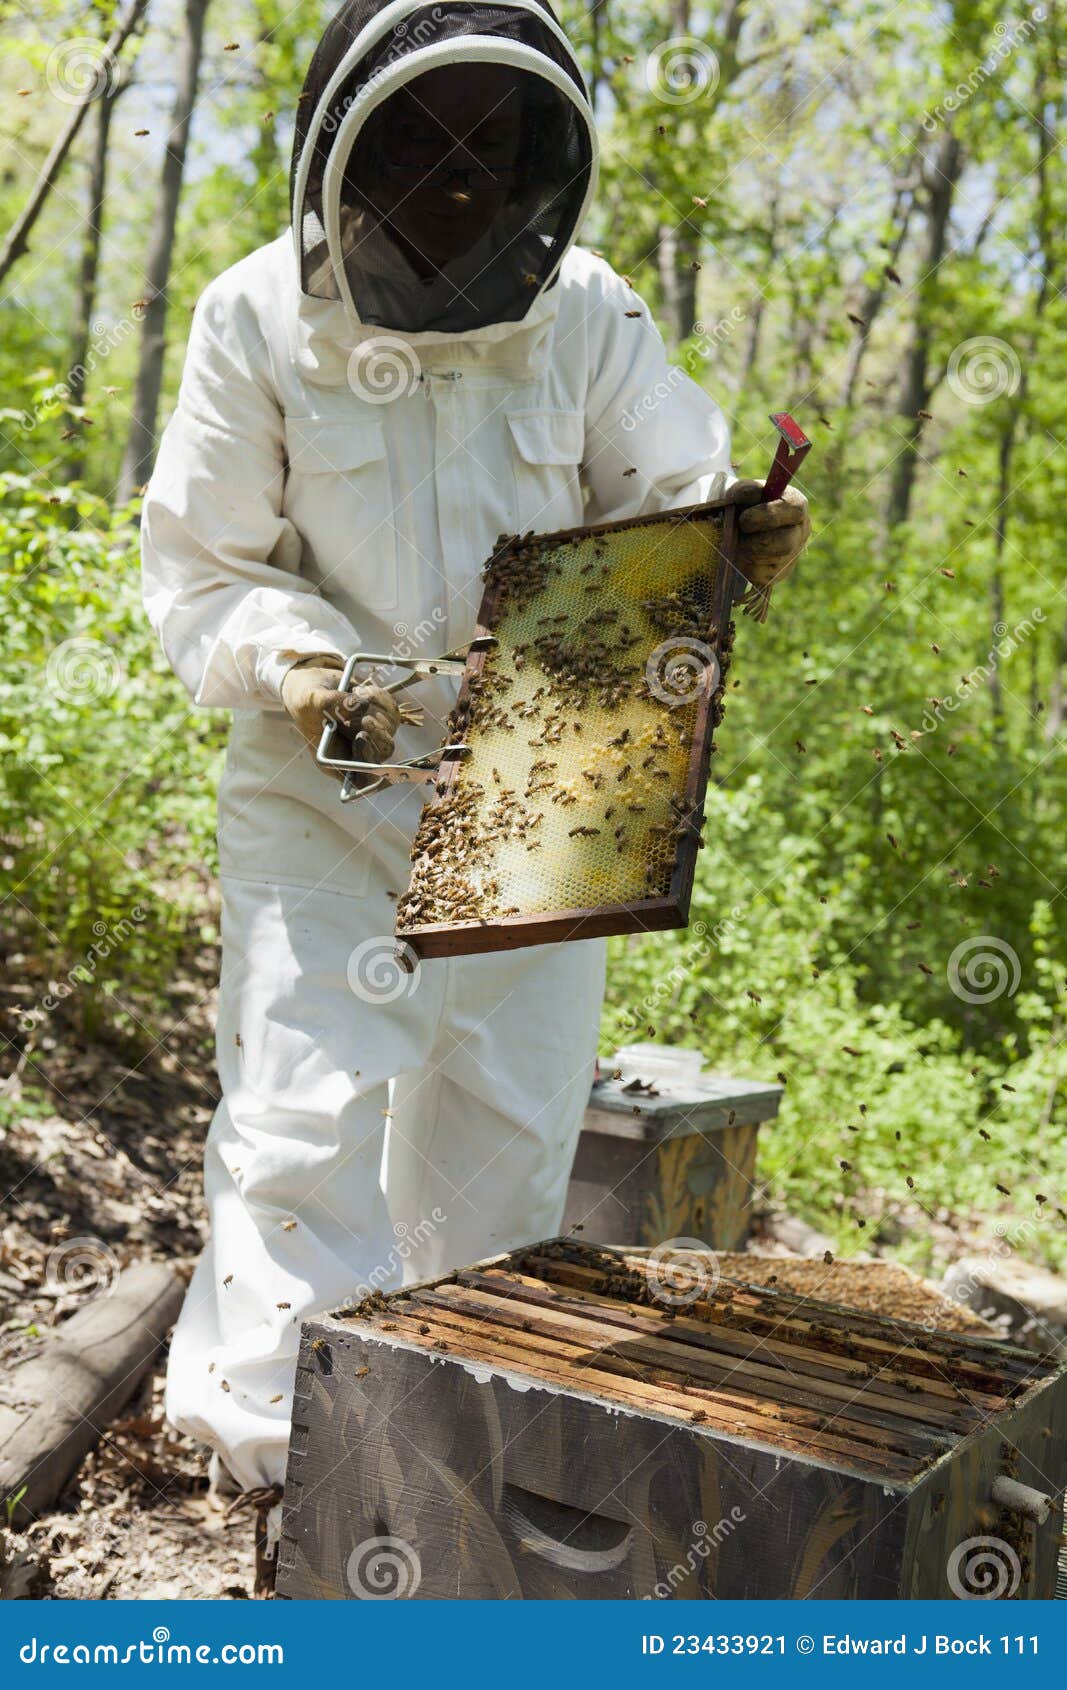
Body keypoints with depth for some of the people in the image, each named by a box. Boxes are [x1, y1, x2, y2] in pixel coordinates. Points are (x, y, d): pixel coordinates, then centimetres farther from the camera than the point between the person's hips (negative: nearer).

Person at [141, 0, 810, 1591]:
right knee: (309, 1117, -7)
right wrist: (292, 666, -23)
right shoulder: (262, 320, -7)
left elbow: (664, 501, -1)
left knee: (508, 1131, 12)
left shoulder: (587, 314, -3)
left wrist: (736, 543, -23)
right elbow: (204, 566, -4)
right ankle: (301, 1451, 10)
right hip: (320, 792, -2)